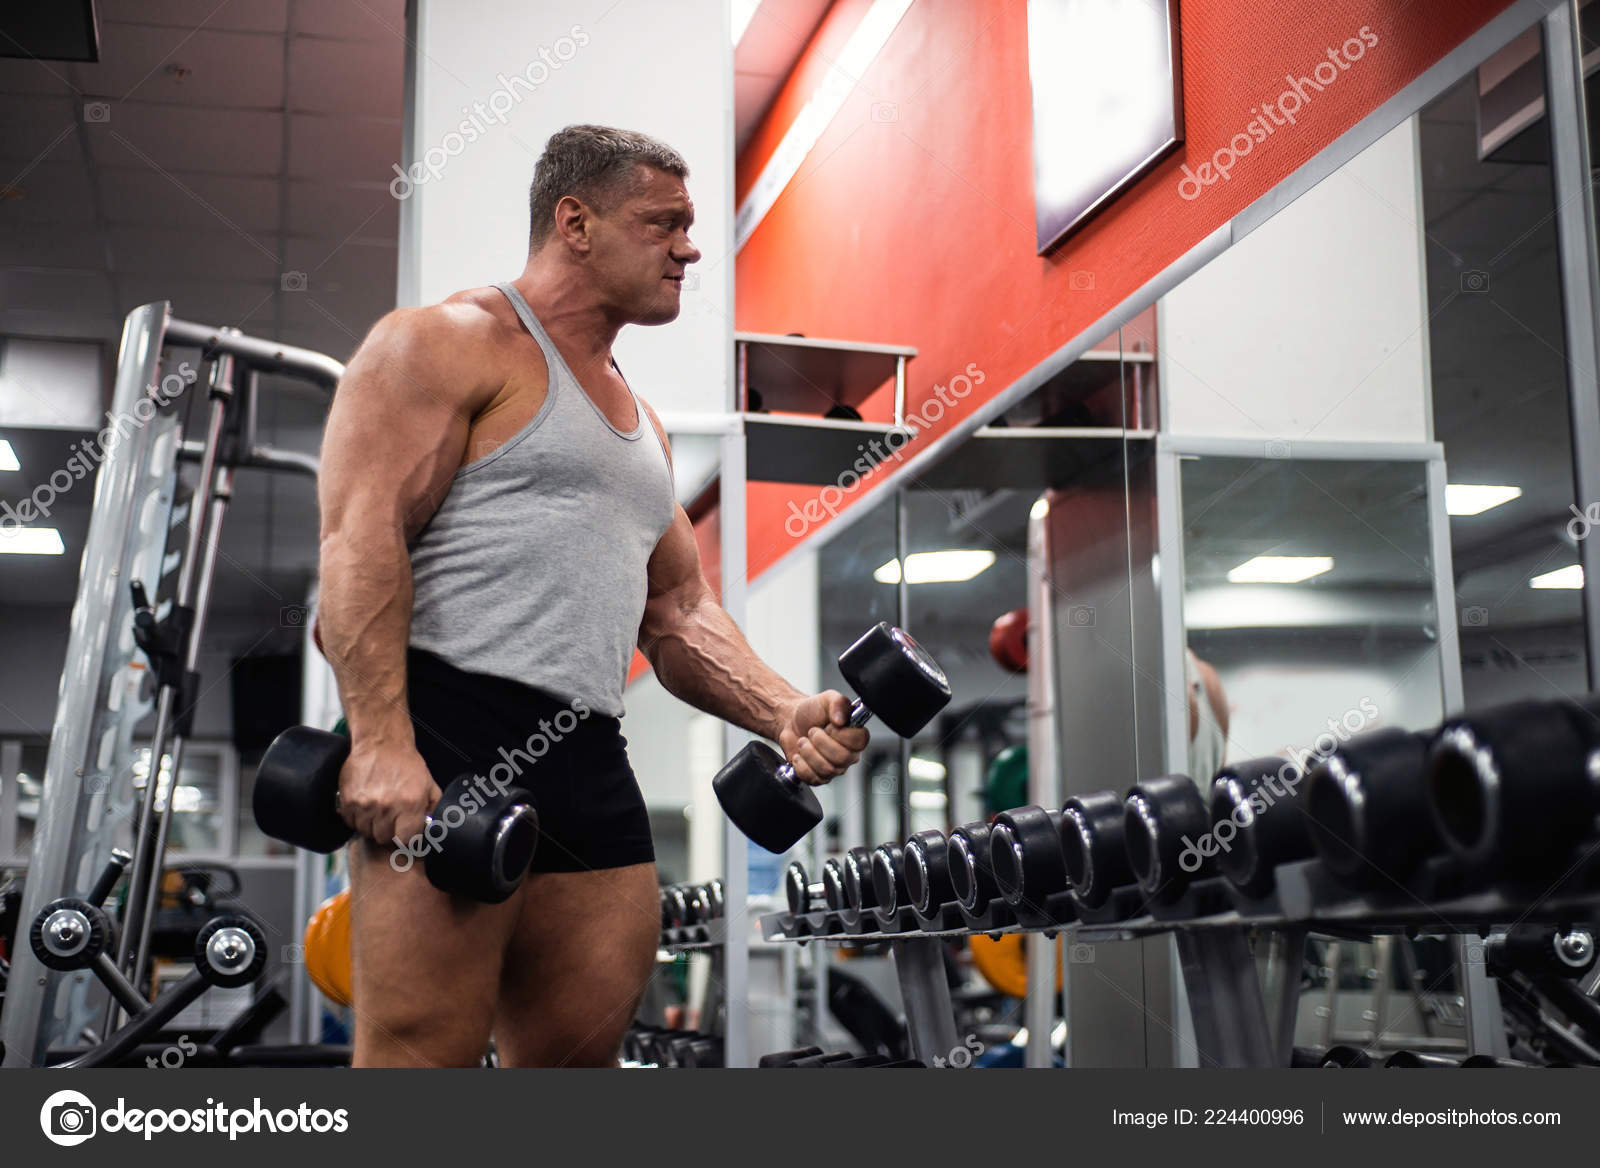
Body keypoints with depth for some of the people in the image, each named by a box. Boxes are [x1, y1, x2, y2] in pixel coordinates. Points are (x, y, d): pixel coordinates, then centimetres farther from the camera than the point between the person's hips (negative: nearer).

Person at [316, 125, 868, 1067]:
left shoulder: (641, 423, 27)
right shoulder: (448, 344, 3)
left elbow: (680, 614, 25)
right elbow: (360, 537, -10)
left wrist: (785, 712, 6)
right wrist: (381, 740, -22)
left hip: (589, 765, 8)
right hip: (451, 742, -8)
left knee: (580, 1057, 6)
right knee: (421, 1057, -11)